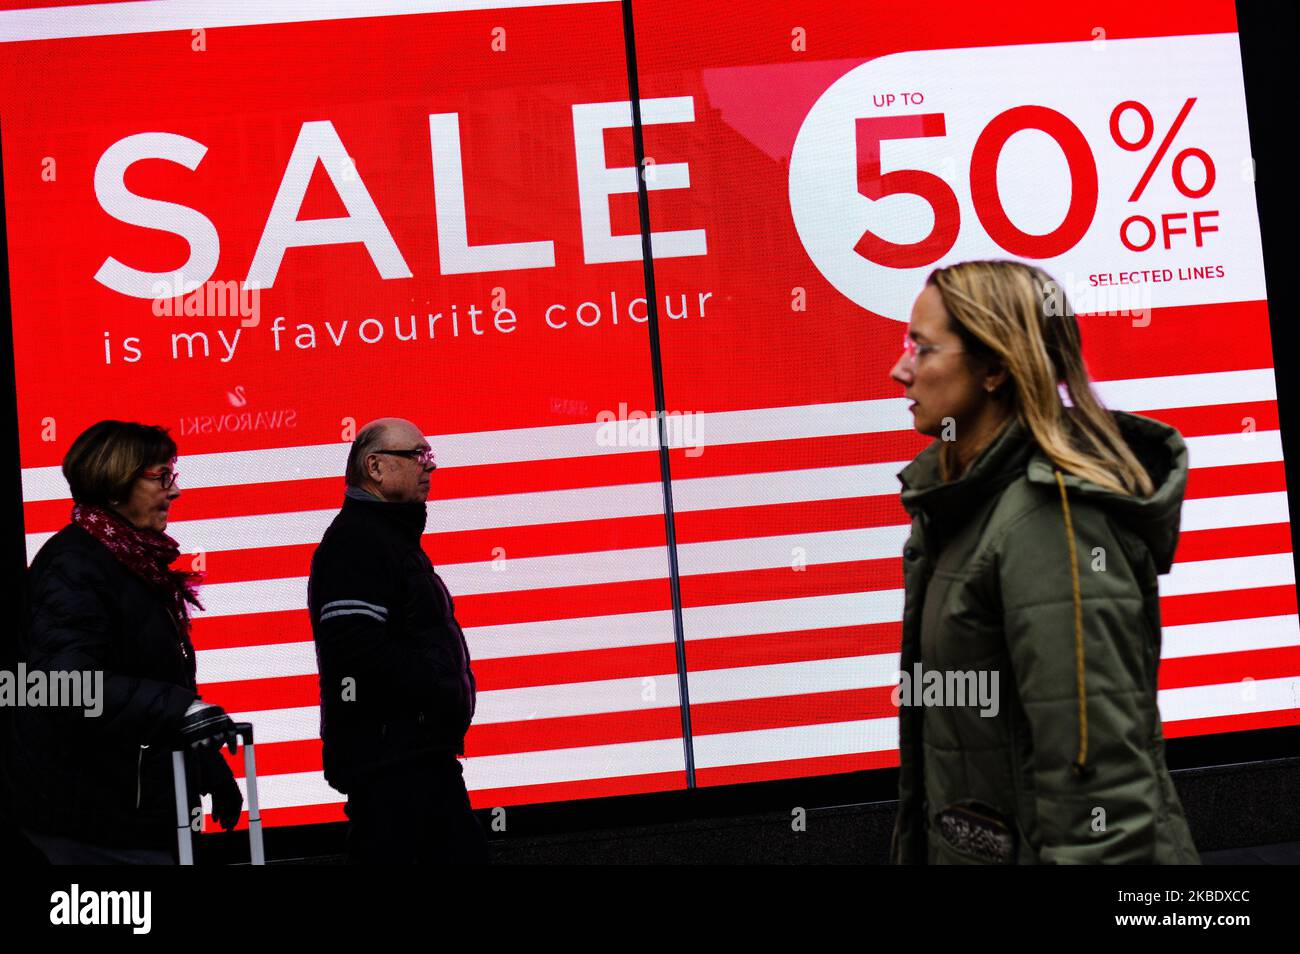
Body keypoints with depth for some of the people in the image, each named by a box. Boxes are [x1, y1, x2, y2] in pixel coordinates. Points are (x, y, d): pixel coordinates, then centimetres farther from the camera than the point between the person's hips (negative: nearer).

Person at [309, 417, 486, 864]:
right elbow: (360, 652, -25)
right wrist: (446, 693, -16)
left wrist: (451, 690, 10)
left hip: (422, 752, 11)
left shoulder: (393, 536, 20)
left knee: (464, 852, 13)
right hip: (385, 755, -11)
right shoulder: (354, 540, -14)